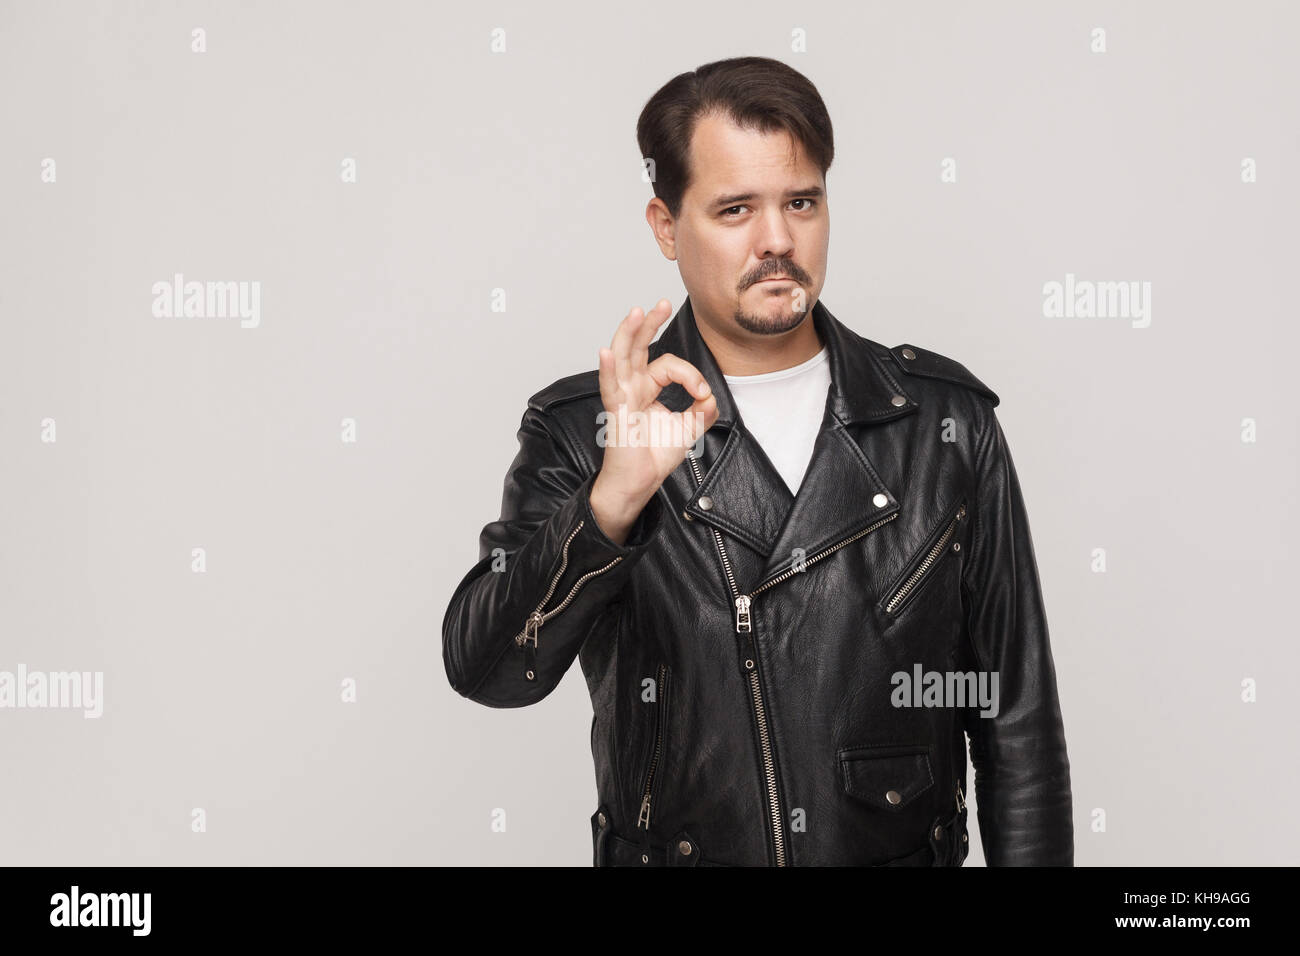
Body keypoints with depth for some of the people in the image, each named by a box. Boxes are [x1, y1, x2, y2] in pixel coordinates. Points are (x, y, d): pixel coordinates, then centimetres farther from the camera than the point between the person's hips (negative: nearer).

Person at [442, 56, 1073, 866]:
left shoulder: (946, 419, -5)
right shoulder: (579, 430, -9)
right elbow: (488, 671, -21)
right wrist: (614, 496, -33)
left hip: (908, 847, 1)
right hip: (665, 850, -1)